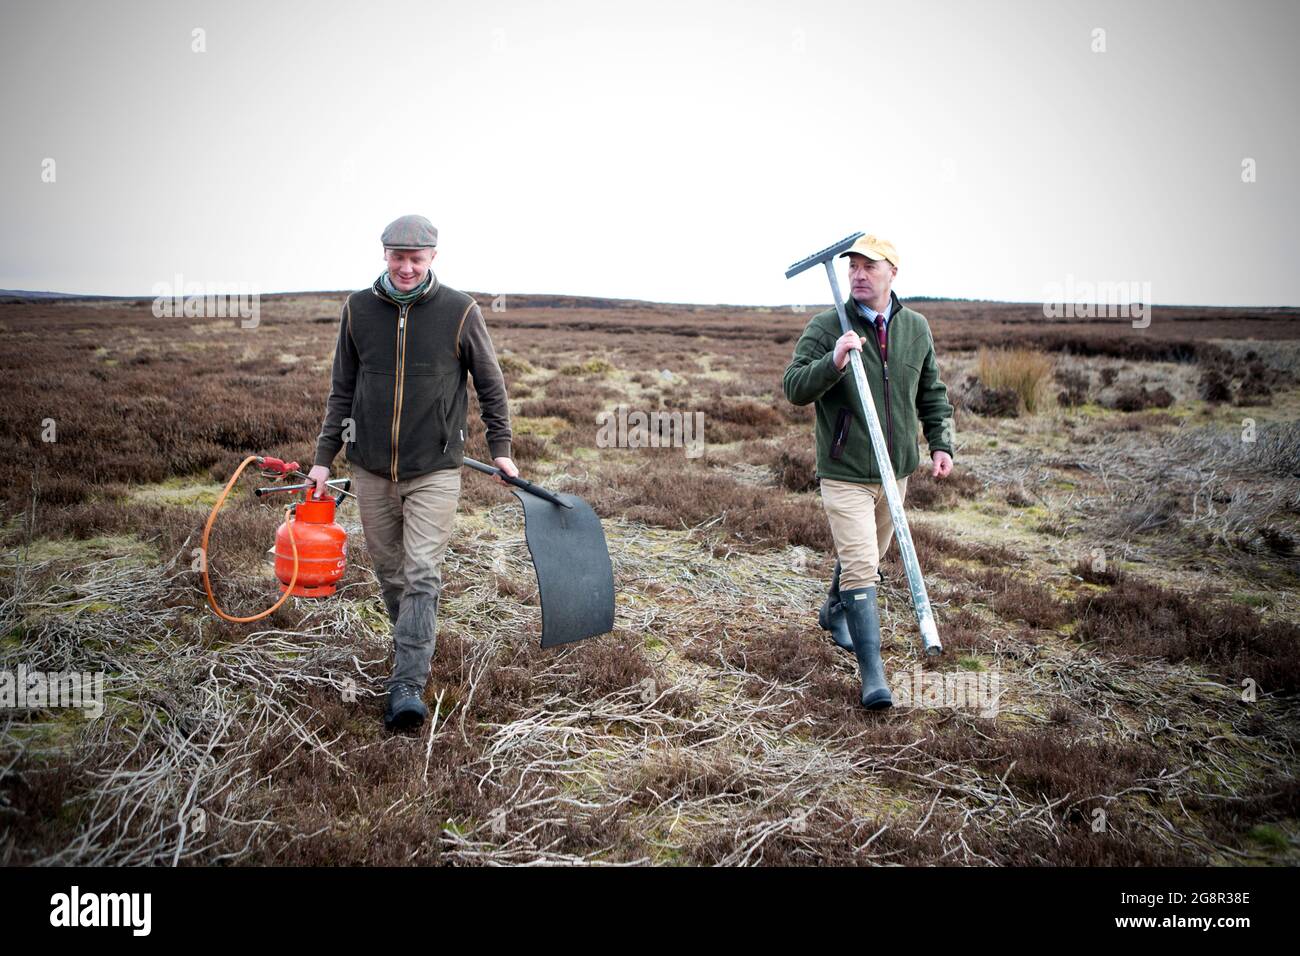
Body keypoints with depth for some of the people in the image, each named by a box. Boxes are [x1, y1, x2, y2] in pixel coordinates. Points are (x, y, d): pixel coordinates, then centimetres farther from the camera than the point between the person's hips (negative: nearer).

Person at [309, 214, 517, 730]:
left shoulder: (460, 312, -7)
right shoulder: (358, 309, 1)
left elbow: (490, 384, 5)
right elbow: (342, 390, 9)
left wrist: (500, 449, 6)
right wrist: (324, 458, 7)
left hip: (434, 470, -3)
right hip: (371, 469, 3)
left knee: (422, 574, -9)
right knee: (388, 569, 14)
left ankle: (407, 685, -7)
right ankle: (411, 643, 38)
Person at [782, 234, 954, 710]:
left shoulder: (916, 328, 4)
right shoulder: (826, 327, -10)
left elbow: (932, 393, 15)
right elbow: (793, 387, -17)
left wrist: (940, 443, 5)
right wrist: (833, 362, -33)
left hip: (895, 470, 5)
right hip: (844, 473, -5)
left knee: (867, 556, 22)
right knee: (860, 566, -13)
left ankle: (834, 612, 51)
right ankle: (873, 675, -7)